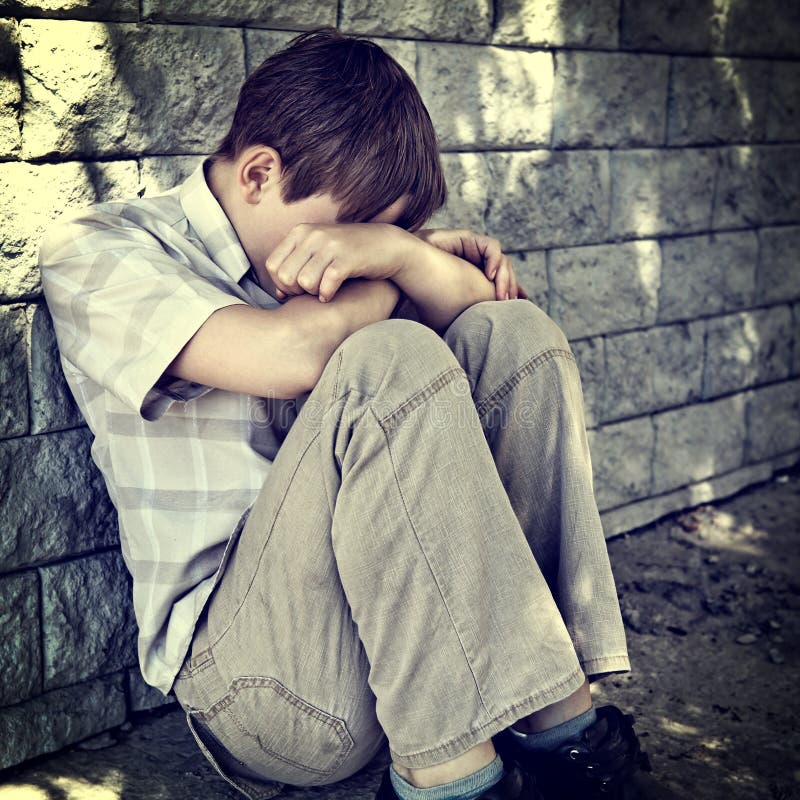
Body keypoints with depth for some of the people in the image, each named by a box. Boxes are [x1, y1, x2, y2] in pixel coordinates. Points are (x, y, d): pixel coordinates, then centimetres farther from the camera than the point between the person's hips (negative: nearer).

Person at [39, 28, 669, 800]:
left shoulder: (322, 251, 14)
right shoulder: (99, 252, -7)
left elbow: (485, 307, 6)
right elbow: (293, 352, -25)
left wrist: (400, 250, -13)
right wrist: (385, 282, -5)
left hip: (385, 612, 7)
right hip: (246, 665, -7)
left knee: (515, 333, -8)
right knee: (389, 360, -28)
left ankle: (558, 713, -14)